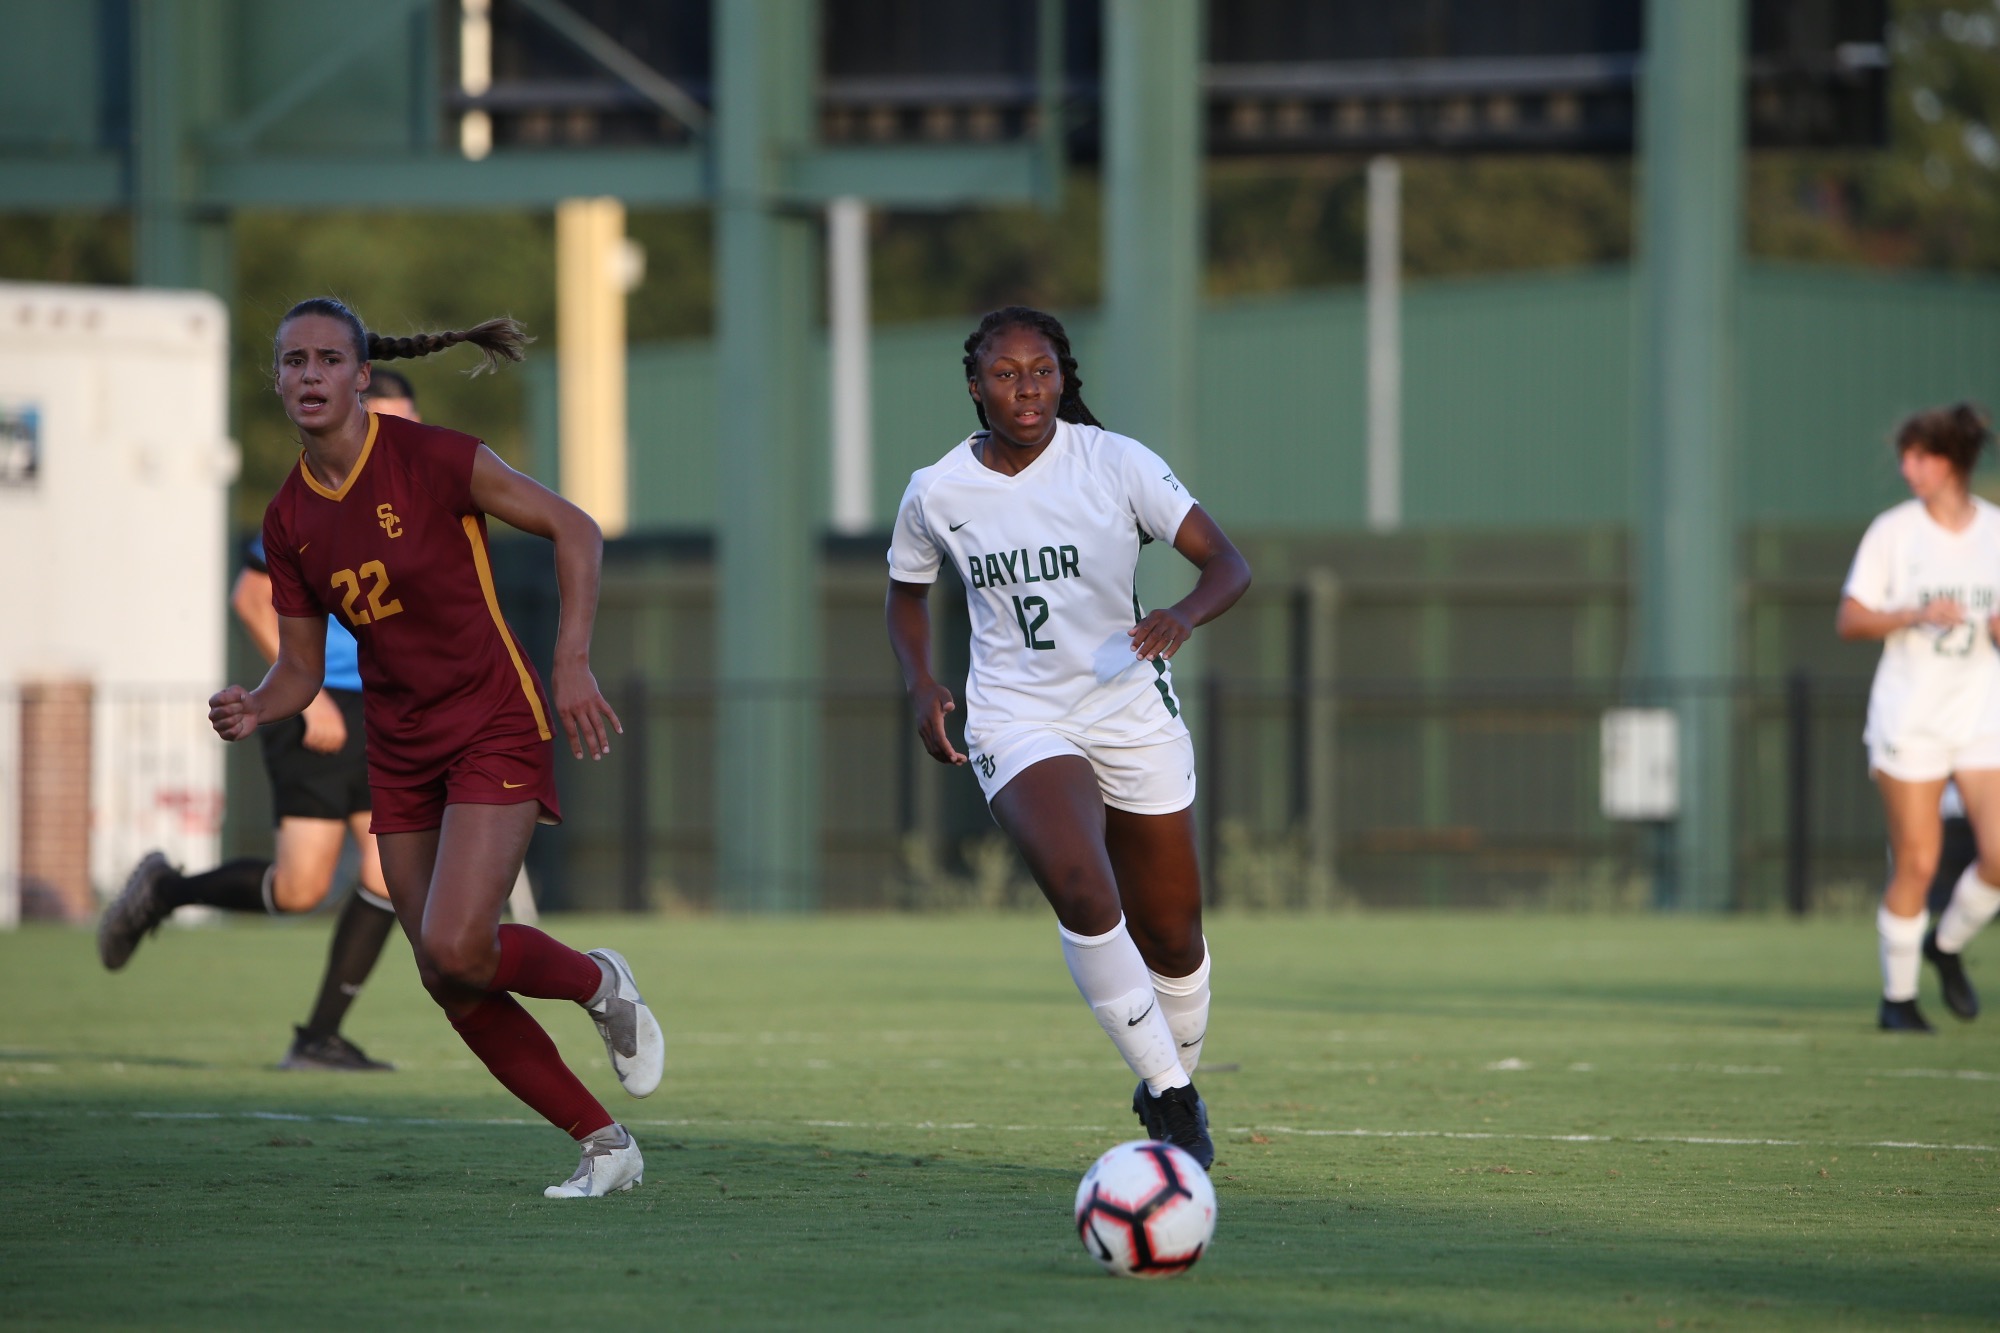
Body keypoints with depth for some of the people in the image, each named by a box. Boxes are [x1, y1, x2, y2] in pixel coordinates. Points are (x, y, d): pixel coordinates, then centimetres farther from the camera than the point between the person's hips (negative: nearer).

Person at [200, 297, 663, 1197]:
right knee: (453, 989, 5)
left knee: (455, 949, -22)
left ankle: (599, 983, 10)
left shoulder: (429, 460, -15)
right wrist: (253, 710, -14)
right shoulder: (289, 522, 2)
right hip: (400, 752, 6)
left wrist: (572, 665, -16)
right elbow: (301, 667, 8)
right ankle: (604, 1145, 19)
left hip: (494, 729, -6)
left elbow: (575, 529, -9)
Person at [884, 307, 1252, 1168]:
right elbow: (907, 594, 15)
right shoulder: (936, 494, -4)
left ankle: (1177, 1087, 37)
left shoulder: (1114, 464, -10)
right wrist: (920, 685, -2)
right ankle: (1166, 1090, -14)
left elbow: (1228, 563, -13)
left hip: (1133, 715, 1)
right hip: (1018, 723, -1)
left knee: (1172, 937, 8)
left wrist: (1183, 616, -34)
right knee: (1084, 897, -27)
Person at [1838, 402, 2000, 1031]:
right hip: (1909, 717, -2)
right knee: (1915, 863, -4)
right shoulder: (1892, 531, -2)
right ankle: (1897, 998, 11)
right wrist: (1916, 614, -18)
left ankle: (1946, 945, 18)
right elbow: (1849, 621, -3)